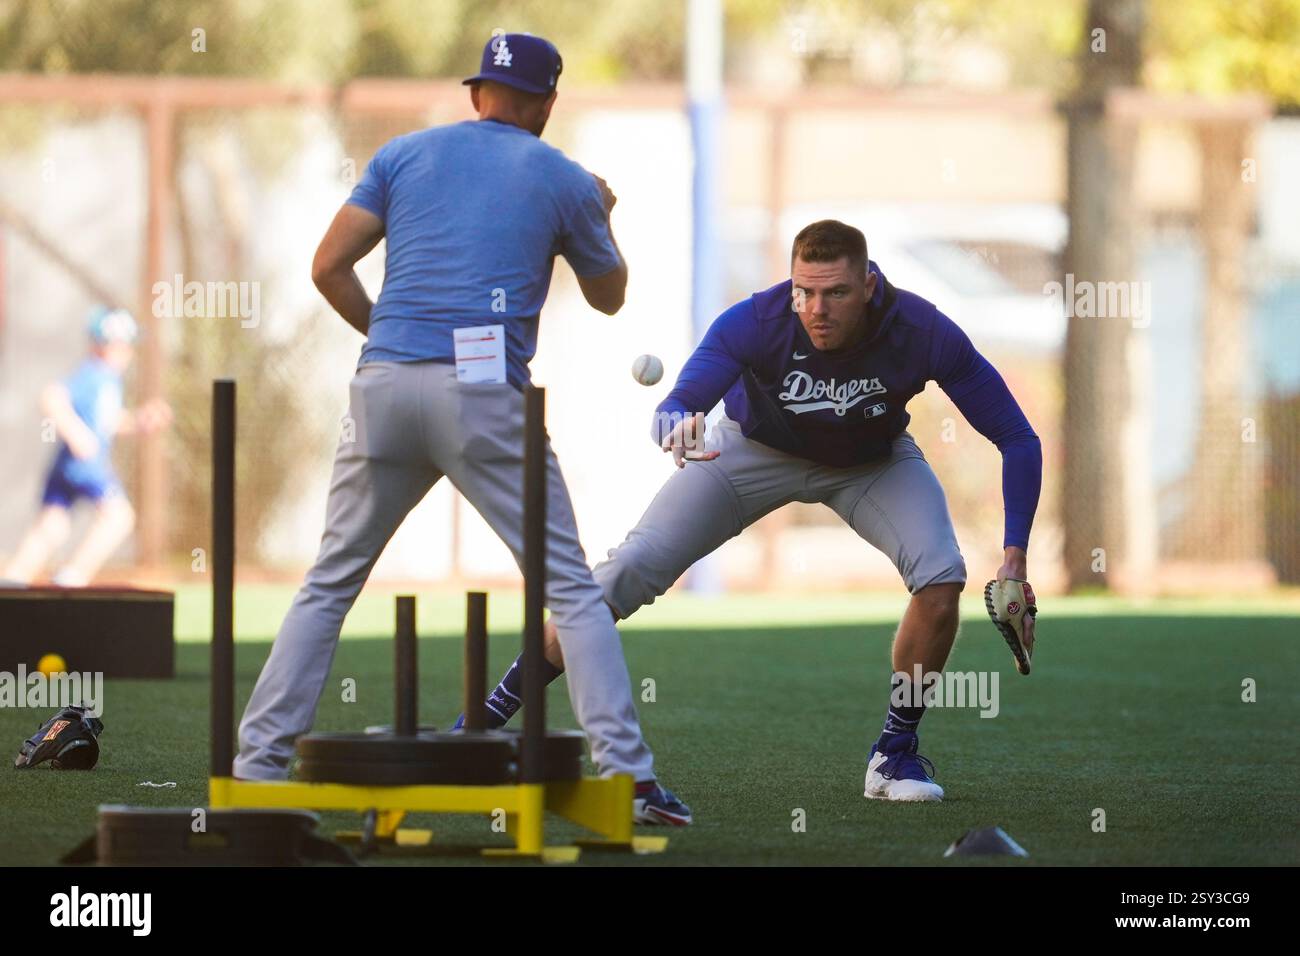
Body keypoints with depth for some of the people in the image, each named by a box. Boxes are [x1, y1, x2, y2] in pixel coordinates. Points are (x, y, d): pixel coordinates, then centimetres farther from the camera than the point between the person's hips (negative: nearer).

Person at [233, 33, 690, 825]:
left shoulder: (404, 154, 15)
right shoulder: (565, 181, 10)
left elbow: (329, 267, 7)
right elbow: (609, 295, 24)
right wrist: (600, 217, 41)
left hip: (384, 387, 3)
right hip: (482, 396, -3)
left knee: (330, 582, 13)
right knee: (570, 588, 2)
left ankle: (259, 760, 8)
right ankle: (627, 775, -7)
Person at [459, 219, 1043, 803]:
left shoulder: (926, 335, -34)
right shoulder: (754, 322, -35)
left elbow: (1018, 439, -25)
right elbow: (674, 408, -37)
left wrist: (1015, 558, -32)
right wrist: (678, 426, -63)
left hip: (873, 464, 1)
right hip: (759, 448, -1)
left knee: (941, 578, -25)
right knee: (633, 569, -12)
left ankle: (895, 754, -5)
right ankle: (491, 716, 0)